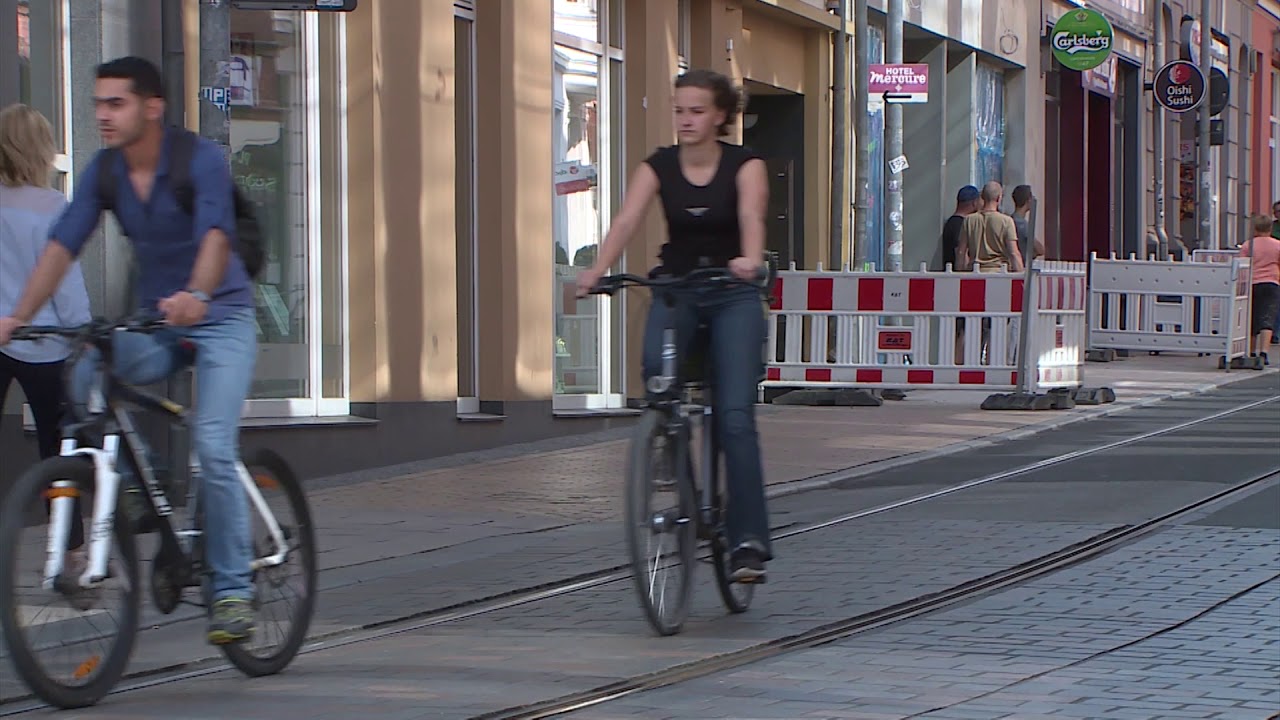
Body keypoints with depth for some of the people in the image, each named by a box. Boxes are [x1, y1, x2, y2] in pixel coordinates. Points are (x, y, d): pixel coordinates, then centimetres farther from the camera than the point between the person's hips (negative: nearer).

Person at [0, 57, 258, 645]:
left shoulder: (201, 160, -18)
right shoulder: (103, 172, -3)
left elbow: (216, 234, -34)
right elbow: (62, 244, -11)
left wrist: (197, 296, -53)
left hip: (220, 316, -5)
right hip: (152, 320, 5)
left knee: (213, 448, -18)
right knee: (82, 384, -23)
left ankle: (232, 591, -8)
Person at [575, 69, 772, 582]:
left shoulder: (745, 165, -6)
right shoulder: (658, 167, -1)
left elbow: (751, 217, -26)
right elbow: (627, 220, -16)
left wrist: (751, 260, -48)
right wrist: (597, 270, -35)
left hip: (732, 294, -2)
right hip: (675, 289, 2)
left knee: (735, 415, -14)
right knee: (656, 368, -30)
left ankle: (749, 539, -11)